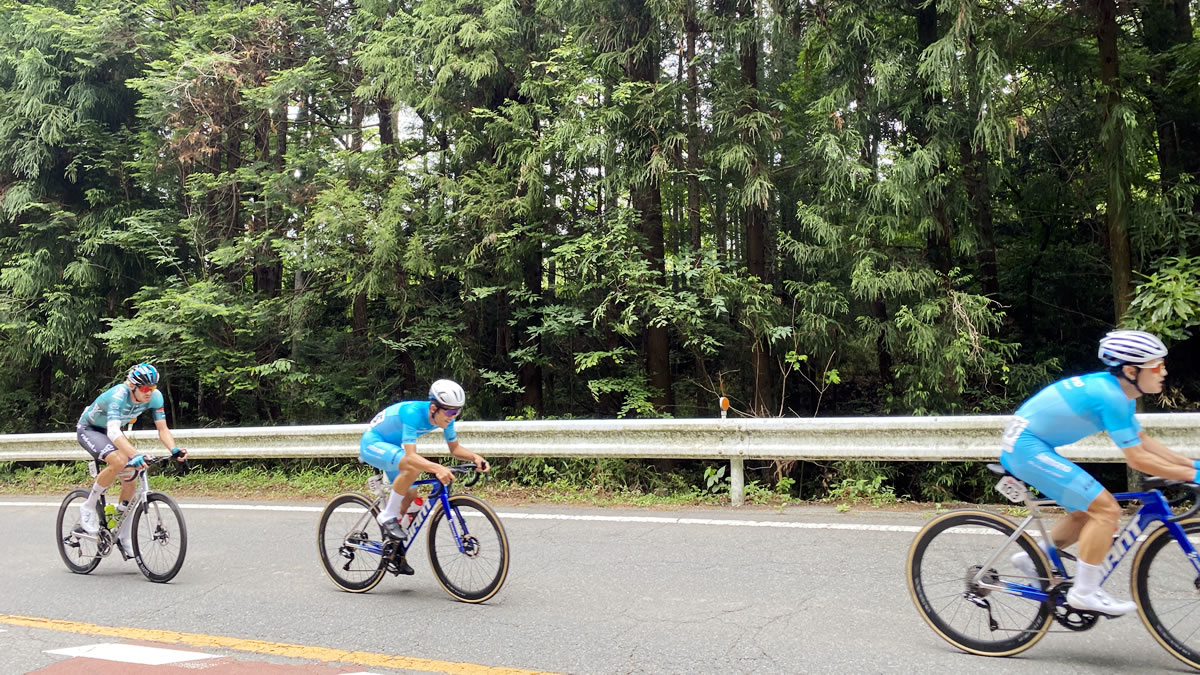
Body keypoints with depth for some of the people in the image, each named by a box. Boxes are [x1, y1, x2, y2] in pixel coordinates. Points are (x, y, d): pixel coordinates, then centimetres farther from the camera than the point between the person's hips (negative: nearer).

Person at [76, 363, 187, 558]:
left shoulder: (155, 396, -20)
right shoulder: (118, 396, -37)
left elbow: (162, 429, -16)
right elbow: (113, 433, -49)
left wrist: (174, 450, -35)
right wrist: (135, 455, -63)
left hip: (109, 431, 6)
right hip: (88, 429, -6)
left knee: (131, 481, -2)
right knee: (119, 461, -34)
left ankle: (123, 537, 14)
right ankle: (88, 507, -11)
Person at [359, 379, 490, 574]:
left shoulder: (444, 417, -14)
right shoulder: (413, 413, -36)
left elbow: (455, 448, -3)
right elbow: (411, 456, -44)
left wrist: (475, 458, -22)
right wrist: (437, 468, -59)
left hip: (390, 445, 8)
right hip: (372, 443, -8)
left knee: (410, 494, 4)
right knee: (412, 468, -33)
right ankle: (387, 517, -15)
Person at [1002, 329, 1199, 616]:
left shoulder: (1119, 392, 9)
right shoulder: (1111, 397, -21)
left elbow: (1143, 441, 17)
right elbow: (1138, 459, -18)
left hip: (1025, 445, 10)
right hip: (1027, 446, -10)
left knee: (1088, 511, 17)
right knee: (1107, 509, -11)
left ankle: (1033, 558, 26)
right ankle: (1084, 591, -2)